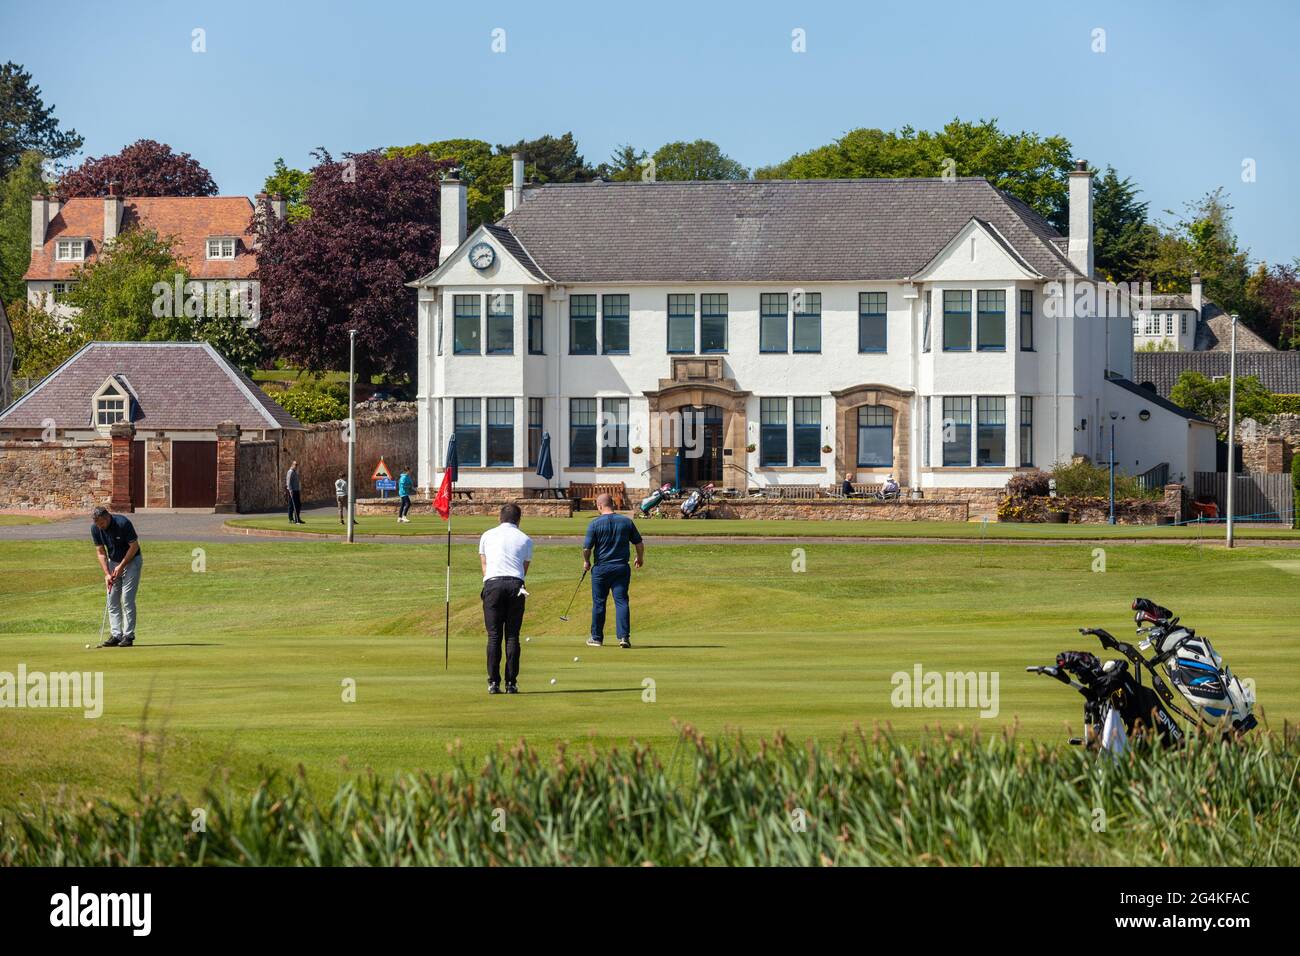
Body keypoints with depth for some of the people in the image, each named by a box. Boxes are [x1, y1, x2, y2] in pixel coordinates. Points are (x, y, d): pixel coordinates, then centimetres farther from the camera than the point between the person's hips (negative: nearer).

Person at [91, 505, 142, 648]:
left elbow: (134, 546, -18)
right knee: (112, 600, -1)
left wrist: (121, 566, -18)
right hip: (113, 562, 5)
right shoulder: (95, 528, -11)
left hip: (131, 560, -5)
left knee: (127, 599, -11)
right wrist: (107, 574, -14)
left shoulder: (123, 523, -26)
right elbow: (100, 551, -4)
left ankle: (128, 636, -8)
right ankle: (115, 635, 1)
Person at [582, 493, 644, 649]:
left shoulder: (595, 523, -9)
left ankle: (597, 637, 17)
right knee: (621, 601, 1)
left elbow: (587, 548, -8)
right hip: (621, 568, 2)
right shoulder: (627, 521, 1)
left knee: (598, 603, 9)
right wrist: (640, 558, 26)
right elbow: (639, 543, 7)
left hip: (601, 568, -2)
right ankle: (624, 636, -12)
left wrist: (586, 561, 12)